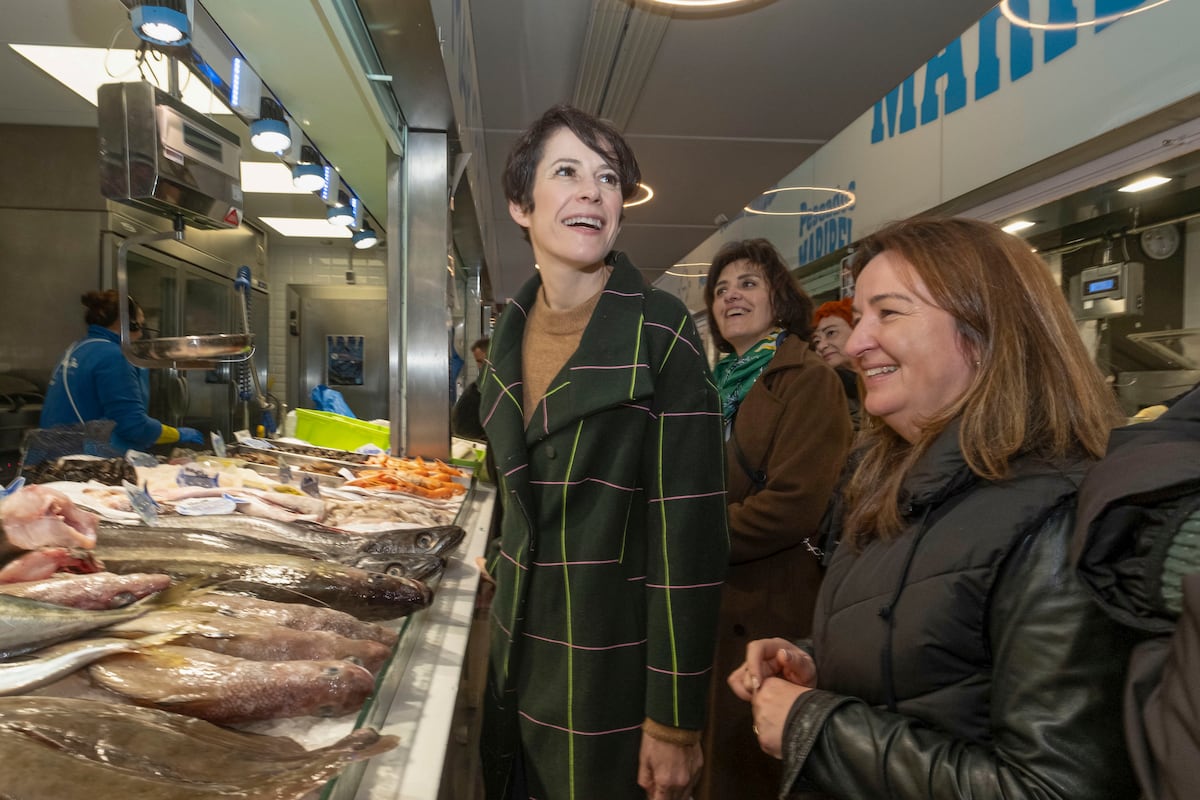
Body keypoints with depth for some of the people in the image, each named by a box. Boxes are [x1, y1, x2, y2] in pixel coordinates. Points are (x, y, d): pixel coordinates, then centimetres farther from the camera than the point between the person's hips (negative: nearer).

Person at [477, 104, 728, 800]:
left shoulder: (662, 333, -16)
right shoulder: (514, 329, 2)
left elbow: (690, 536, -17)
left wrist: (676, 722, -15)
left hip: (616, 672, -5)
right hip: (519, 659, 6)